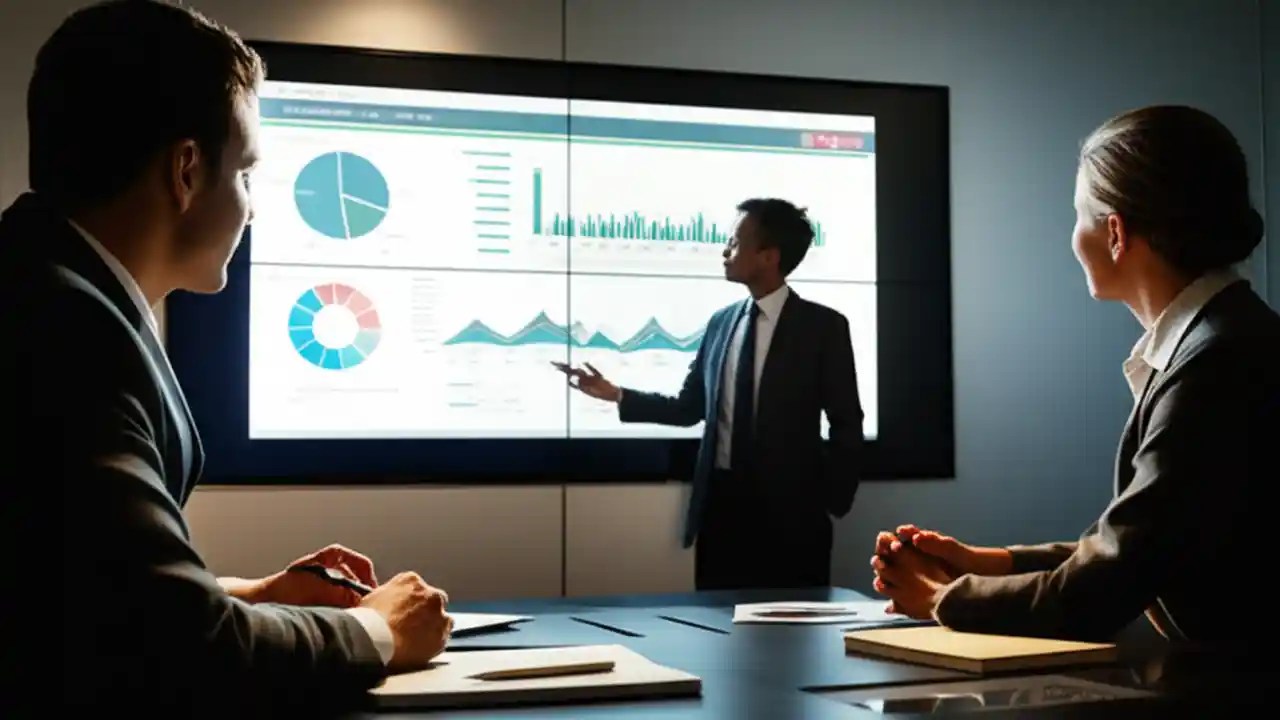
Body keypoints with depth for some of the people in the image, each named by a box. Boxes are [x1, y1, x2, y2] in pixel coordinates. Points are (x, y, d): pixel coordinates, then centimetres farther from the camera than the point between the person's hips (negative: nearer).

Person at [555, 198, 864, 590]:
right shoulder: (721, 322, 9)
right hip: (722, 501, 4)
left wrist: (830, 502, -5)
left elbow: (846, 425, -2)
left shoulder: (823, 325, -4)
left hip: (790, 508, -4)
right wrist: (615, 394, 6)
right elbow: (690, 407, 14)